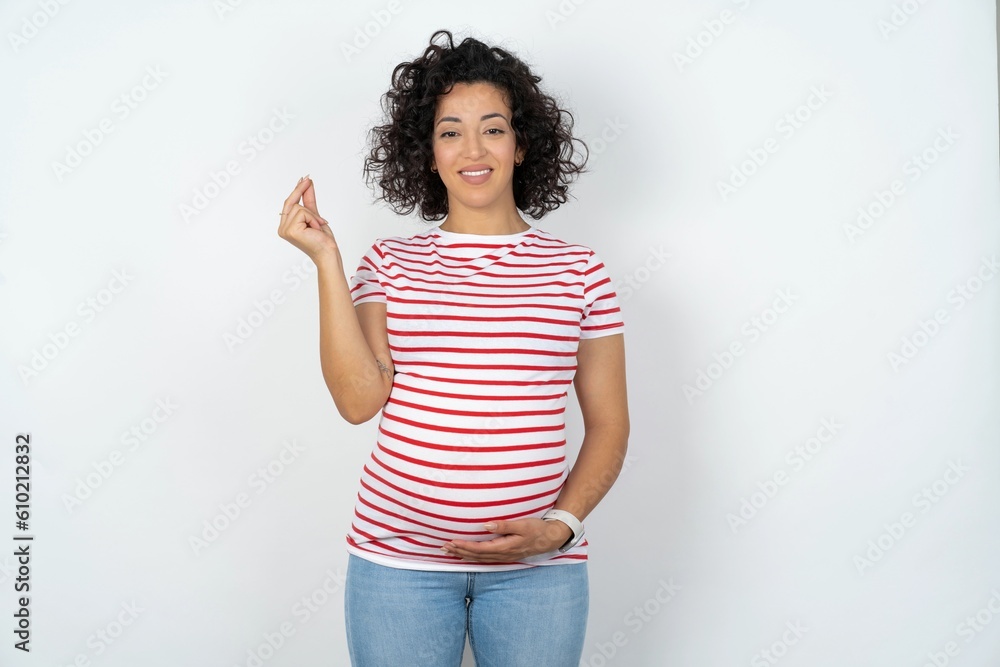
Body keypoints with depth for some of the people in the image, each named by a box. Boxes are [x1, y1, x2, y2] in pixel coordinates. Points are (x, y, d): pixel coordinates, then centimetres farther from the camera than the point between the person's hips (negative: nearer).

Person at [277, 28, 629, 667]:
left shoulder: (578, 269, 2)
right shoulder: (390, 263, 3)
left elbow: (608, 424, 4)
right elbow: (359, 399, -8)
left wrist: (562, 525, -8)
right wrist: (326, 259, -9)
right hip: (398, 557, 0)